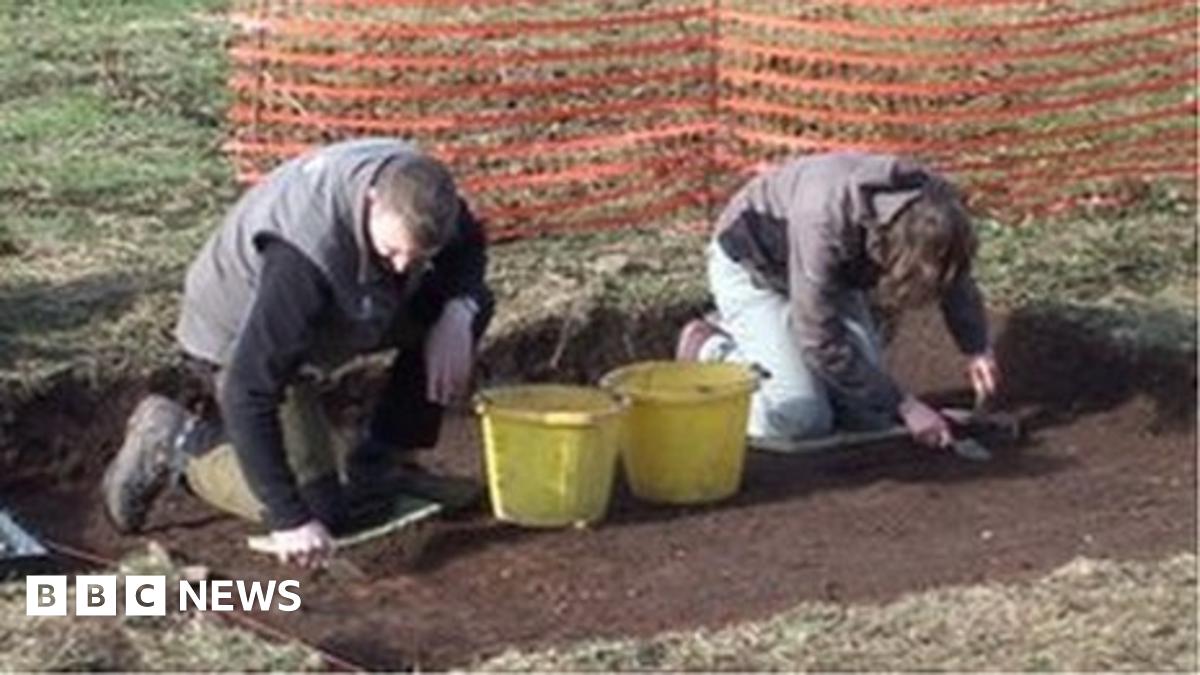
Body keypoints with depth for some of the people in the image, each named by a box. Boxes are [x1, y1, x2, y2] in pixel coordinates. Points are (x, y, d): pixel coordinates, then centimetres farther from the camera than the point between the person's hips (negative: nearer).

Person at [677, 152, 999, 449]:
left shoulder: (934, 205, -25)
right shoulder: (826, 224, -43)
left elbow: (955, 278, -1)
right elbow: (821, 344, -33)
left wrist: (978, 349, -17)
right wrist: (905, 405, -29)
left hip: (832, 271, 7)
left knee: (867, 414, -1)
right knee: (801, 418, -20)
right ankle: (708, 352, 6)